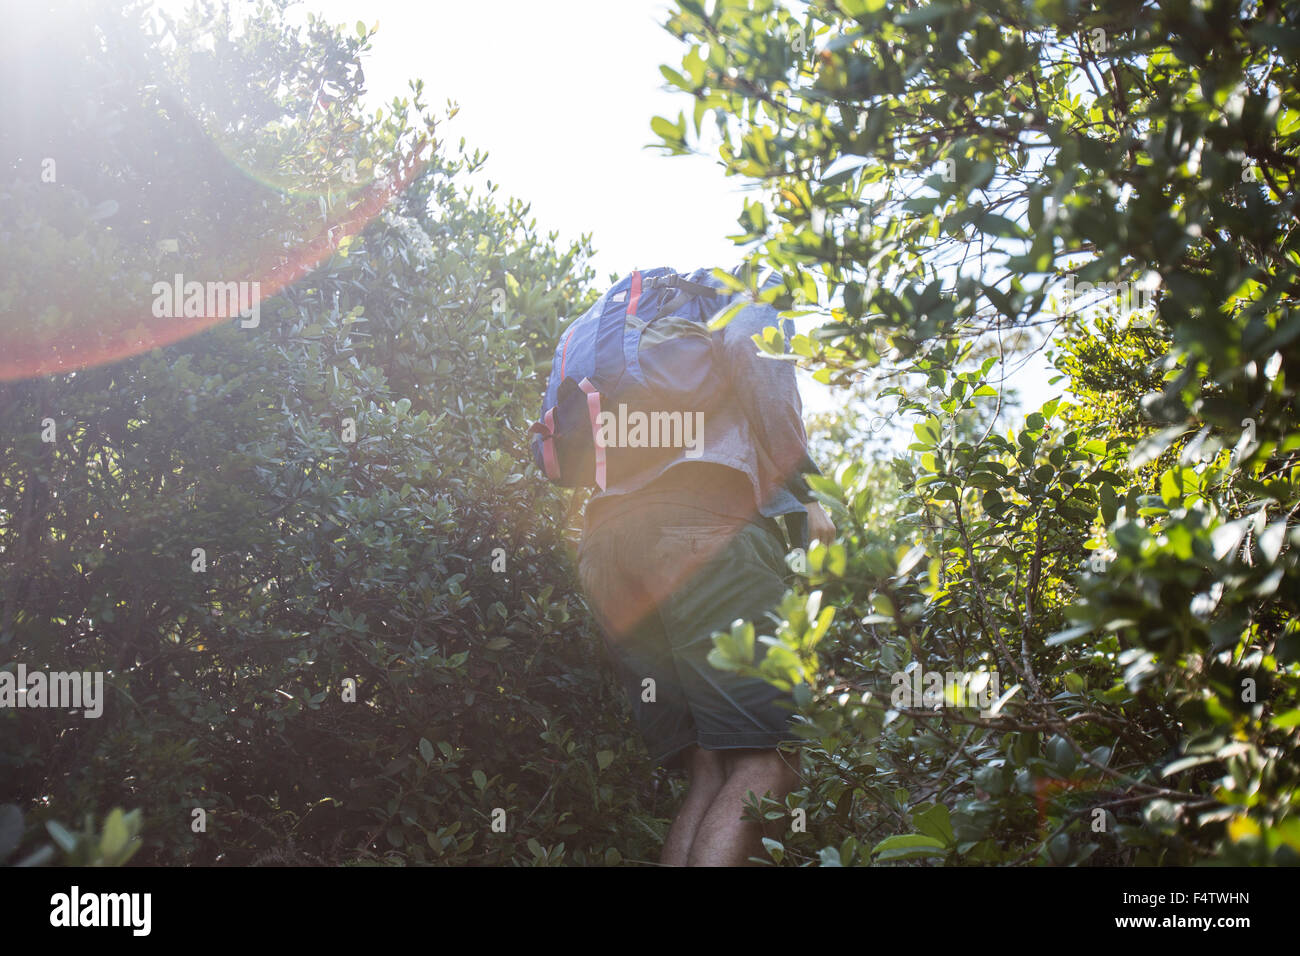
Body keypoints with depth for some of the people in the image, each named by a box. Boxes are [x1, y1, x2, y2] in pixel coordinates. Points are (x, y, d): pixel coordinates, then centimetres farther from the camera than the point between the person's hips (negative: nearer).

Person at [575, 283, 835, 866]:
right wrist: (803, 492, -1)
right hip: (701, 519, -7)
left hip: (604, 542, 7)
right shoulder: (751, 315, 22)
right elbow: (748, 351, -1)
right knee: (768, 759, -14)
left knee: (708, 775, 3)